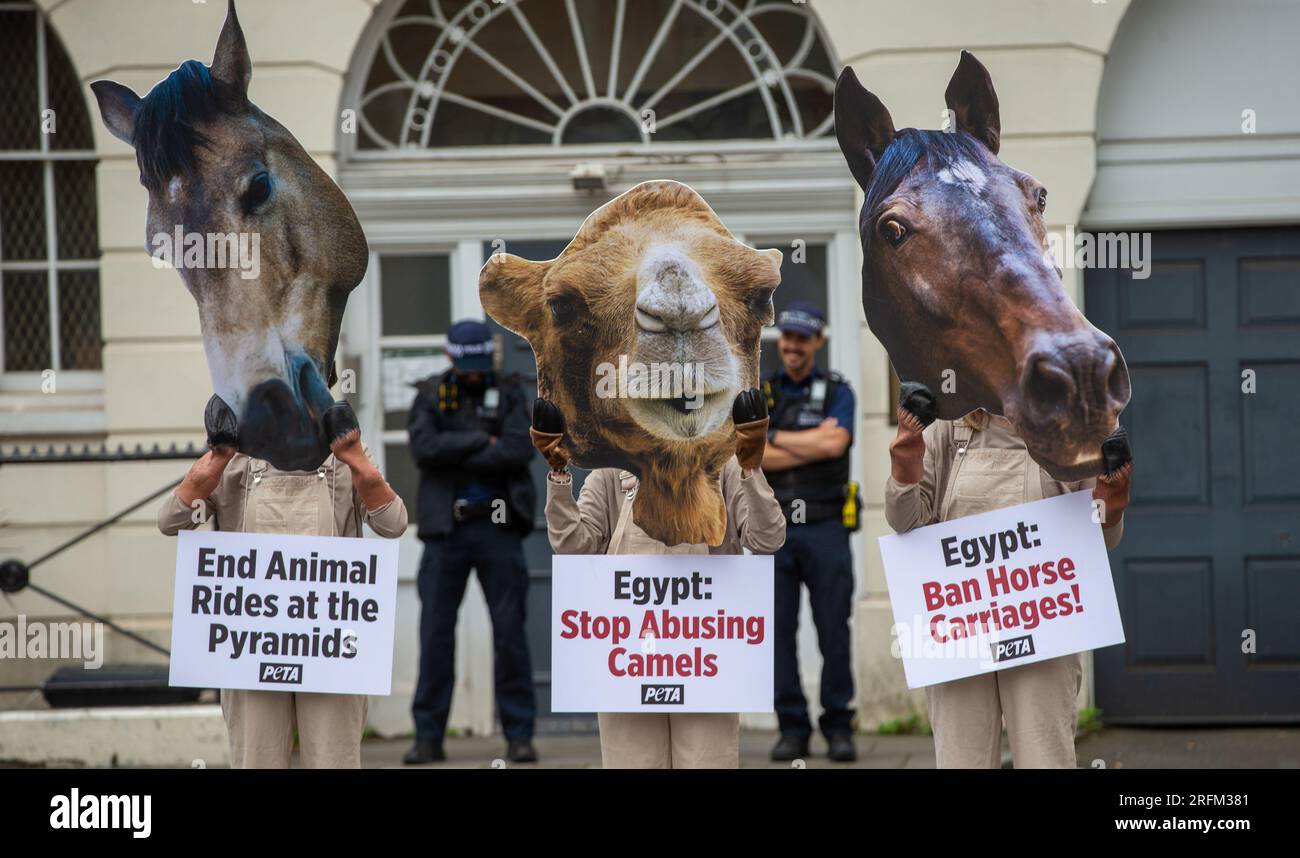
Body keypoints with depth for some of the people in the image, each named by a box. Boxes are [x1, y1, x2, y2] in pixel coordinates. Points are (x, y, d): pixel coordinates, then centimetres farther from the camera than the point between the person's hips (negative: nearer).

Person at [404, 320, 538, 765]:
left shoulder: (508, 394, 7)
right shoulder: (430, 396, 8)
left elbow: (520, 449, -10)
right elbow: (423, 448, -10)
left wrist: (455, 456, -11)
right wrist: (482, 441, -11)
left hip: (497, 528, 0)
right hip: (446, 529, 1)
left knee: (510, 629, -2)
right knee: (435, 632, 0)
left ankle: (519, 734, 3)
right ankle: (429, 736, 6)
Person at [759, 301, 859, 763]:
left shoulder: (837, 392, 7)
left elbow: (836, 443, -12)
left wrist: (775, 437, -4)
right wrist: (814, 442, -8)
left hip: (825, 528, -1)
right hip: (773, 528, 1)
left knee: (834, 630, -1)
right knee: (780, 630, 1)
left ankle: (839, 728, 5)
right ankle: (792, 728, 7)